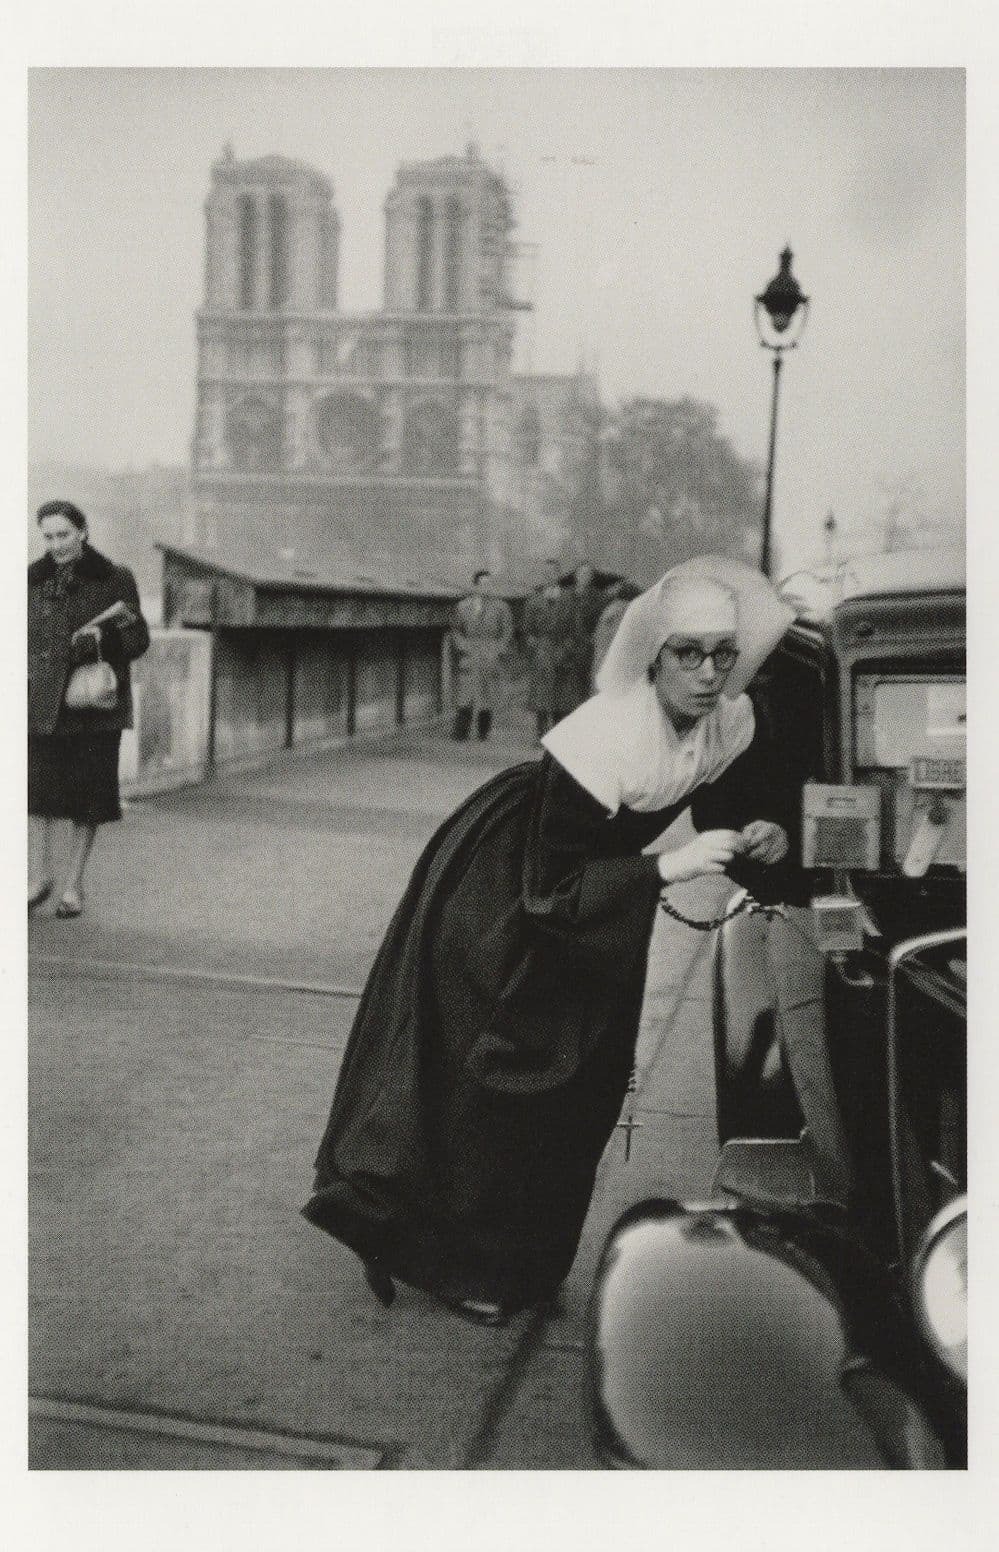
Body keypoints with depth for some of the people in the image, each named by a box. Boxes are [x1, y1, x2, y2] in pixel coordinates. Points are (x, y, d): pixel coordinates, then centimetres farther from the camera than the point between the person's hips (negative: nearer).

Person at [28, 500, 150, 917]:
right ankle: (38, 877, 7)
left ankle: (74, 884, 14)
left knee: (88, 790, 2)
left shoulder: (115, 580, 2)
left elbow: (138, 639, 0)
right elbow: (20, 636, 19)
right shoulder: (32, 581, 9)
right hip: (43, 699, 2)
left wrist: (101, 635, -19)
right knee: (35, 785, -7)